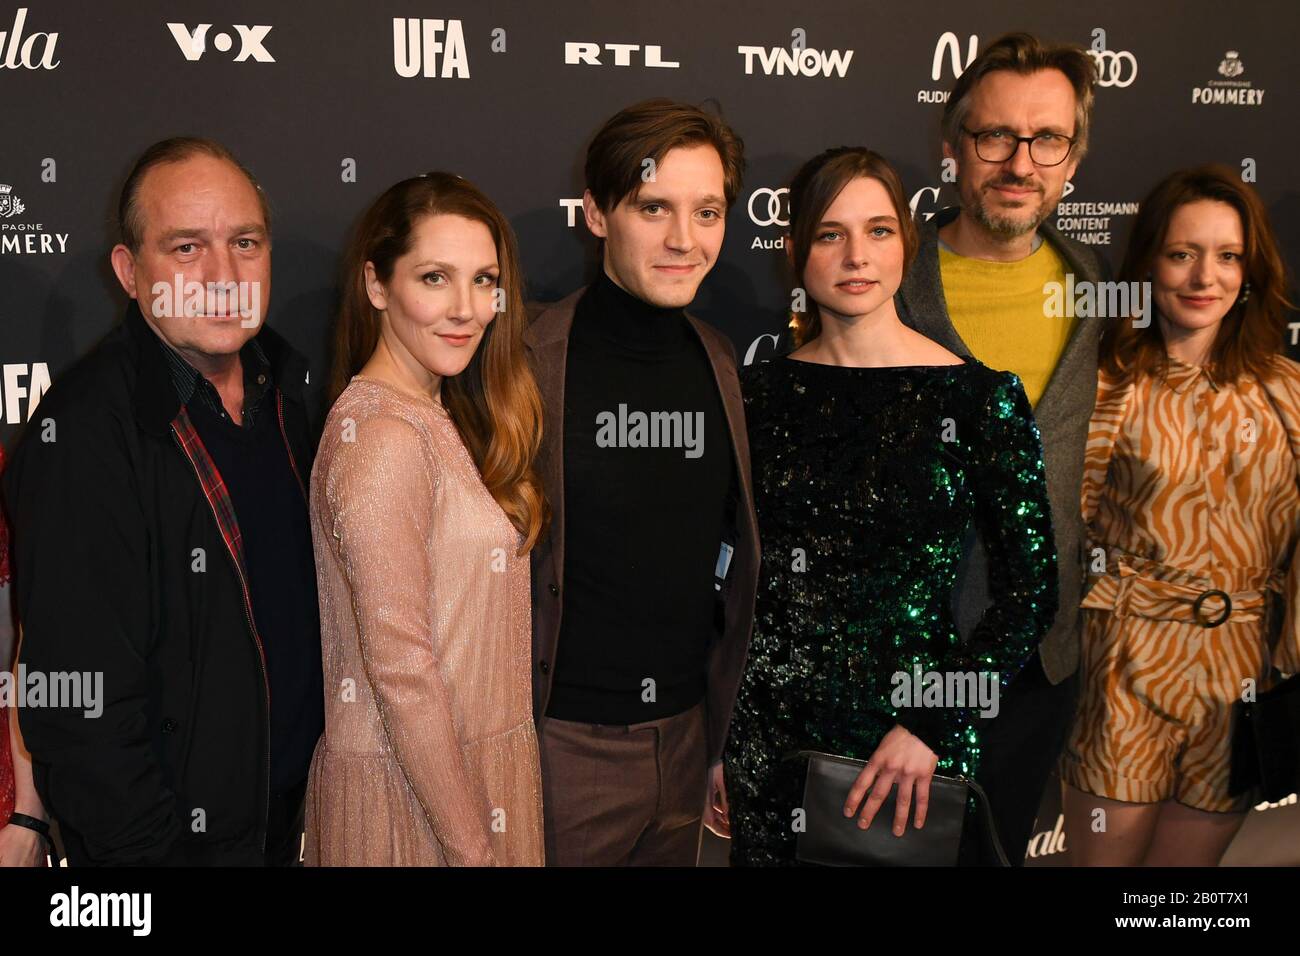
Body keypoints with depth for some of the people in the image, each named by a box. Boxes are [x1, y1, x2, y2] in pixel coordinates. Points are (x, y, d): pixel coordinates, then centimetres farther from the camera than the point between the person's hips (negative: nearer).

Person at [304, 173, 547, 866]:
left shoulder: (440, 417, 6)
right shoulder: (383, 437, -22)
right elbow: (400, 667, -23)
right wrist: (473, 847, -19)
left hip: (471, 753, 9)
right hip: (414, 785, -8)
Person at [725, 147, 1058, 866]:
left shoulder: (979, 396, -8)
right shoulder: (760, 392, 1)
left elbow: (1031, 590, -7)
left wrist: (934, 725, -14)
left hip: (912, 748, -2)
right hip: (765, 732, 3)